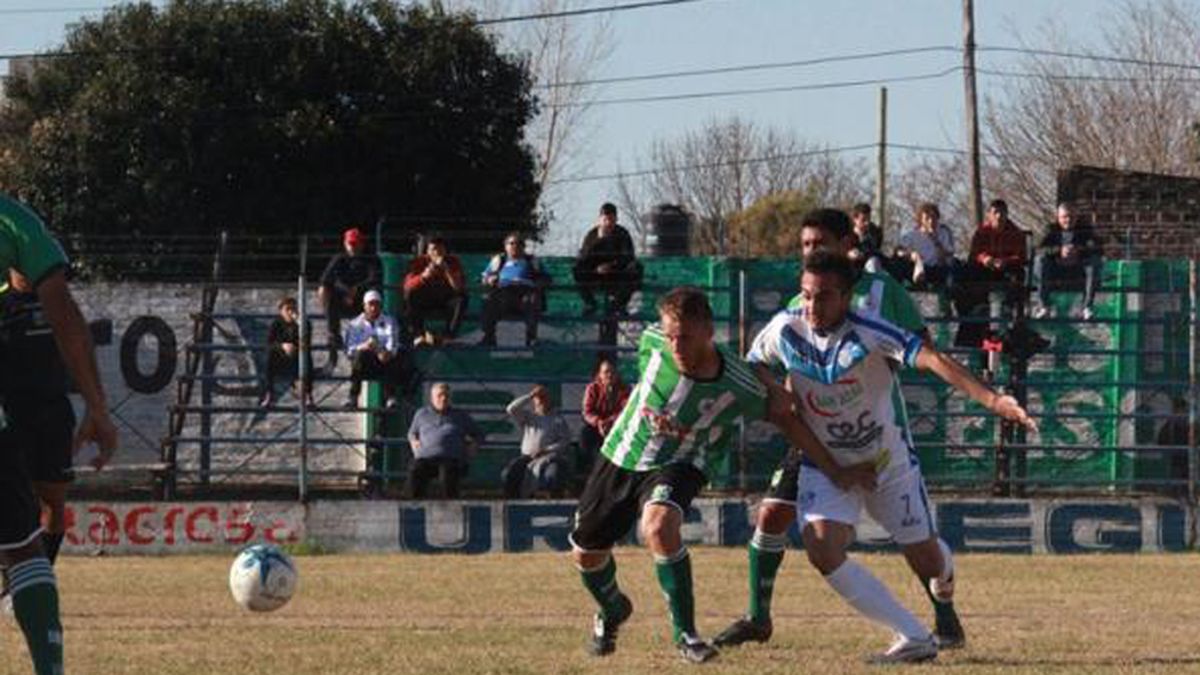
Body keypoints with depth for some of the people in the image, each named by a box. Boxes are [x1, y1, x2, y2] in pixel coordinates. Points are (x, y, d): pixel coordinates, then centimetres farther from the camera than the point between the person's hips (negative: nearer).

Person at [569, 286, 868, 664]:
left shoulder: (738, 389, -26)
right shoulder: (653, 343, -22)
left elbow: (784, 417, -10)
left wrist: (835, 470, -7)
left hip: (677, 467, -3)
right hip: (621, 458, 4)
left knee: (659, 526, -35)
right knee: (585, 555, 12)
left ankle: (685, 633, -20)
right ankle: (612, 612, 48)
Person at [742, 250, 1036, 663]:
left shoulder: (870, 332, -27)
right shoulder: (785, 331, -14)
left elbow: (932, 360, -40)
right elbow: (748, 369, 9)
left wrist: (991, 400, -54)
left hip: (889, 461, -2)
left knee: (927, 563, 7)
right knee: (823, 553, -24)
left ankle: (944, 566, 50)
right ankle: (914, 638, -16)